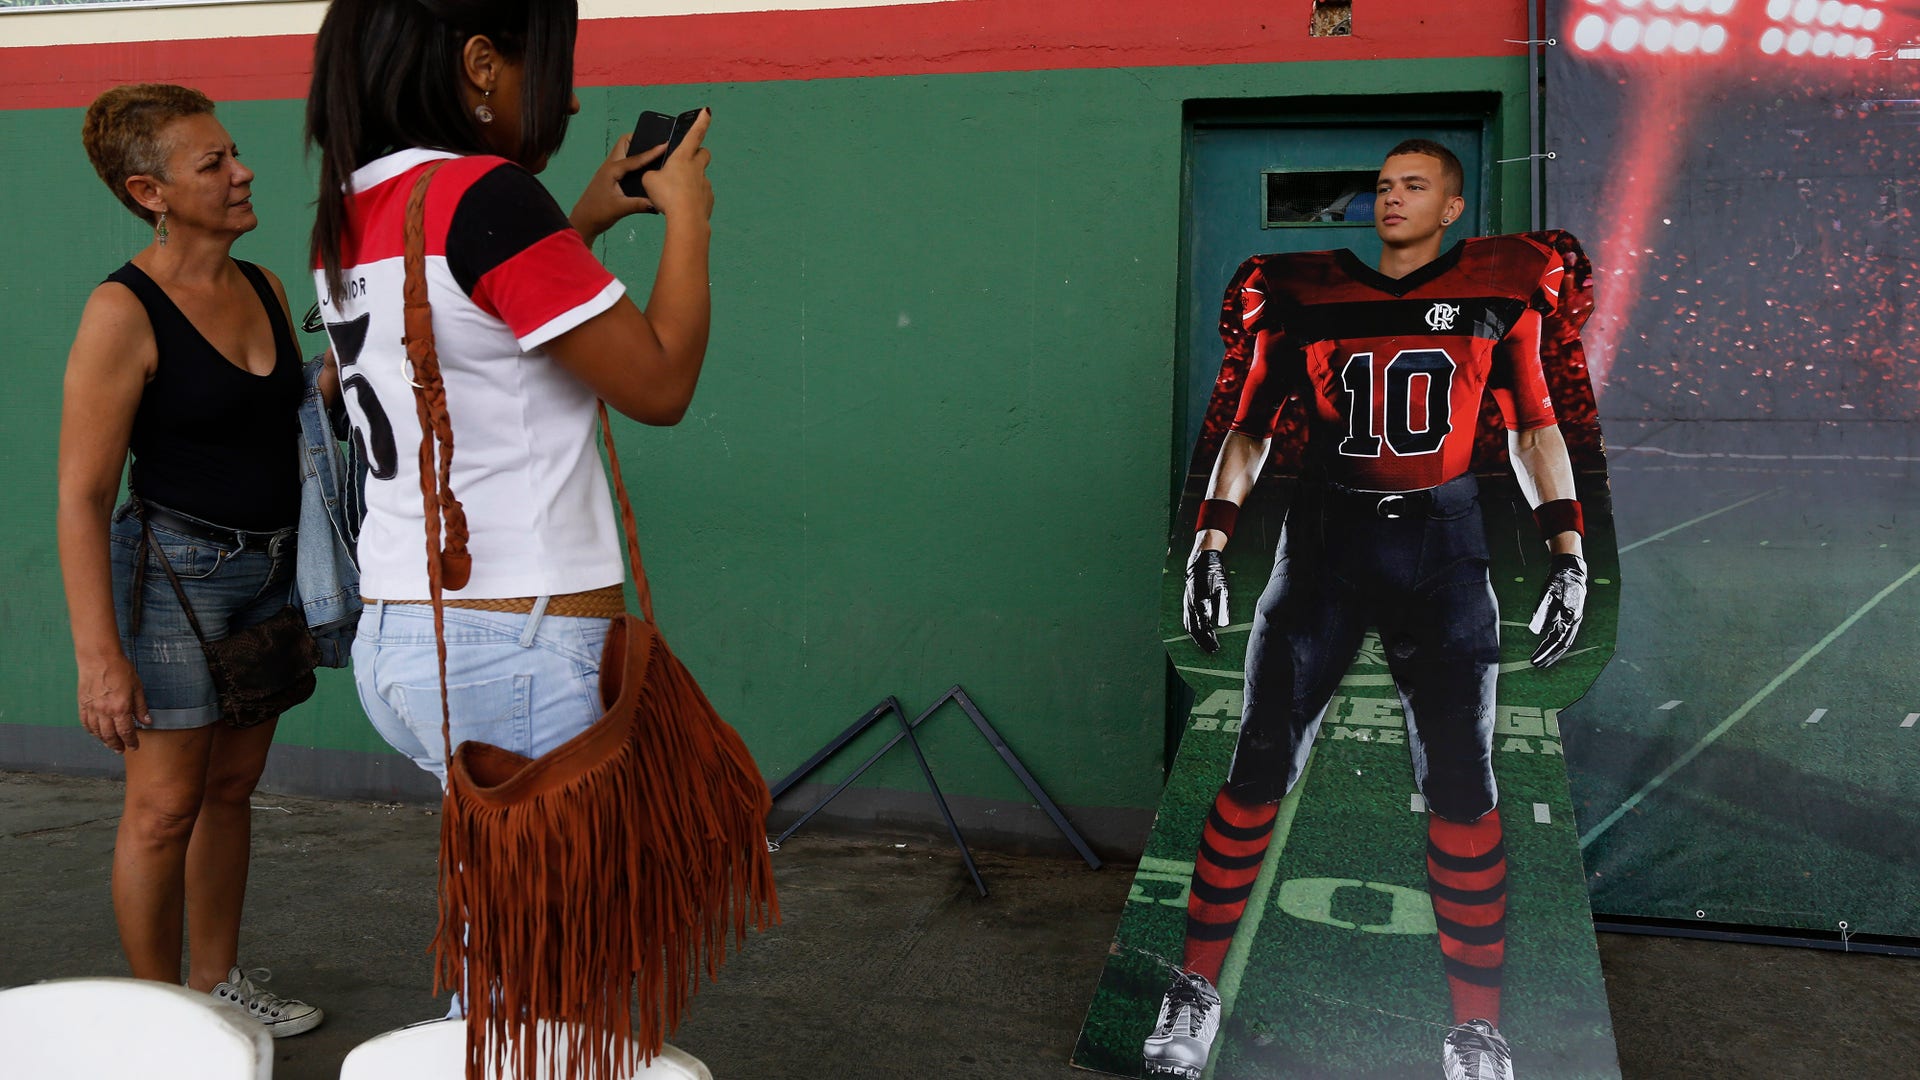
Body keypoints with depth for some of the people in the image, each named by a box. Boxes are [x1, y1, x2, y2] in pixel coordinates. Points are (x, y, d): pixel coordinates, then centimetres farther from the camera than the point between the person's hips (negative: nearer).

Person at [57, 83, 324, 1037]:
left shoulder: (263, 288, 5)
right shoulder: (123, 312, -16)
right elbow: (81, 496, -18)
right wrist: (99, 656, -21)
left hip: (269, 567, 7)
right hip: (175, 570, -7)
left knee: (233, 786, 17)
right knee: (166, 806, 4)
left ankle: (218, 979, 33)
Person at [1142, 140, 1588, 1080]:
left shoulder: (1497, 290, 8)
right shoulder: (1307, 295, 7)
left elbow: (1534, 428, 9)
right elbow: (1250, 429, 8)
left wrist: (1567, 555, 0)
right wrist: (1210, 543, -1)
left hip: (1443, 549, 0)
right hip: (1326, 542, 0)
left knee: (1462, 786, -2)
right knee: (1258, 770, -3)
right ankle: (1195, 991, 10)